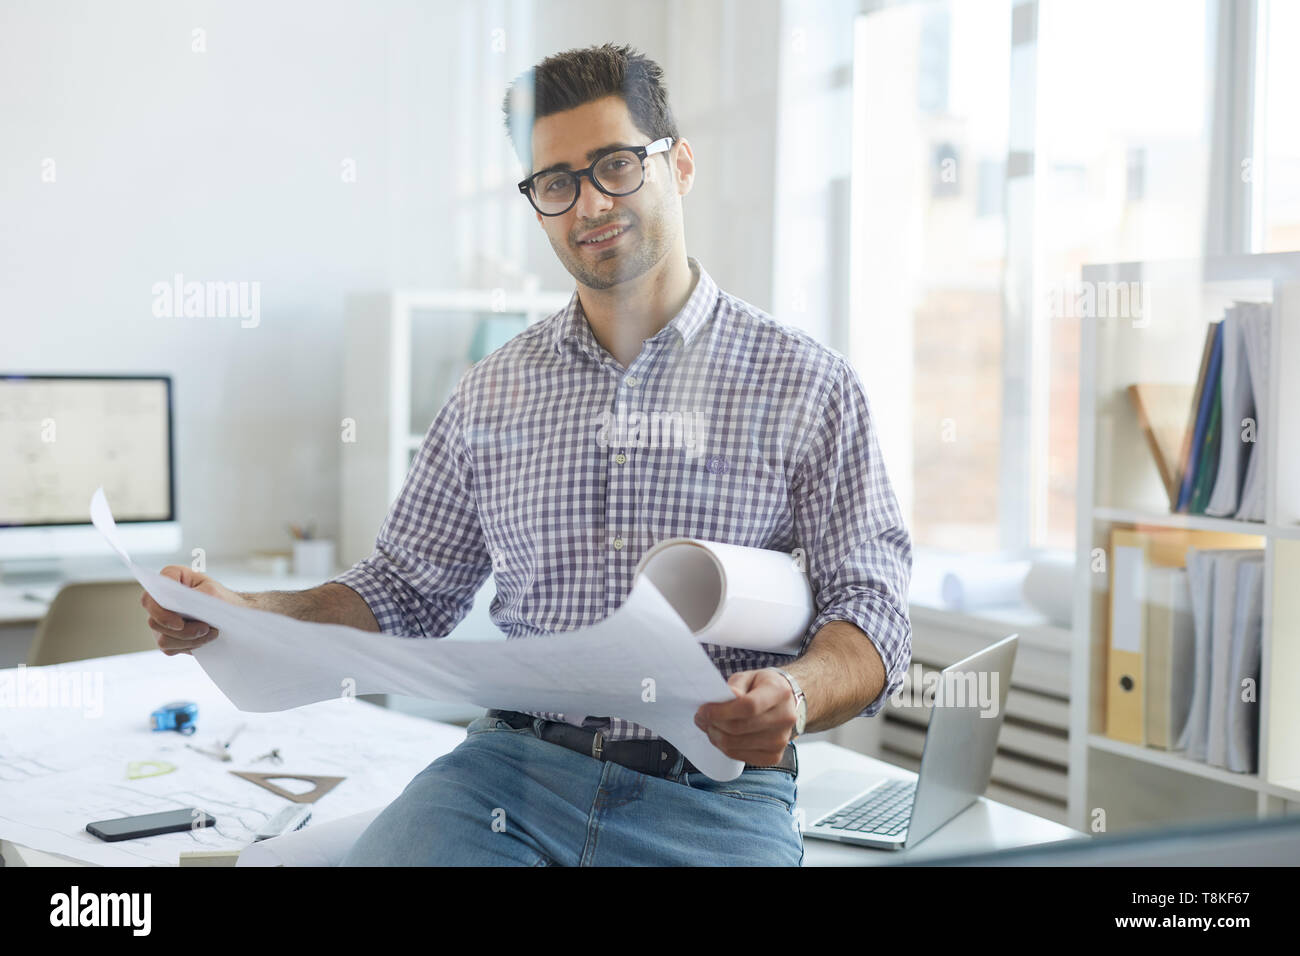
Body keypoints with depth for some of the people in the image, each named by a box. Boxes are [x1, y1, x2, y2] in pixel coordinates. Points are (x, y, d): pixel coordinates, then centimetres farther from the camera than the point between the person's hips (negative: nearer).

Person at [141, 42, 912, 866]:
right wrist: (247, 614, 1)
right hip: (514, 766, 2)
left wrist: (797, 694, -23)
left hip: (713, 796, -2)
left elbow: (872, 612, -1)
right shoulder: (493, 394, 13)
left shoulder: (807, 384, 3)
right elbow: (409, 589, 17)